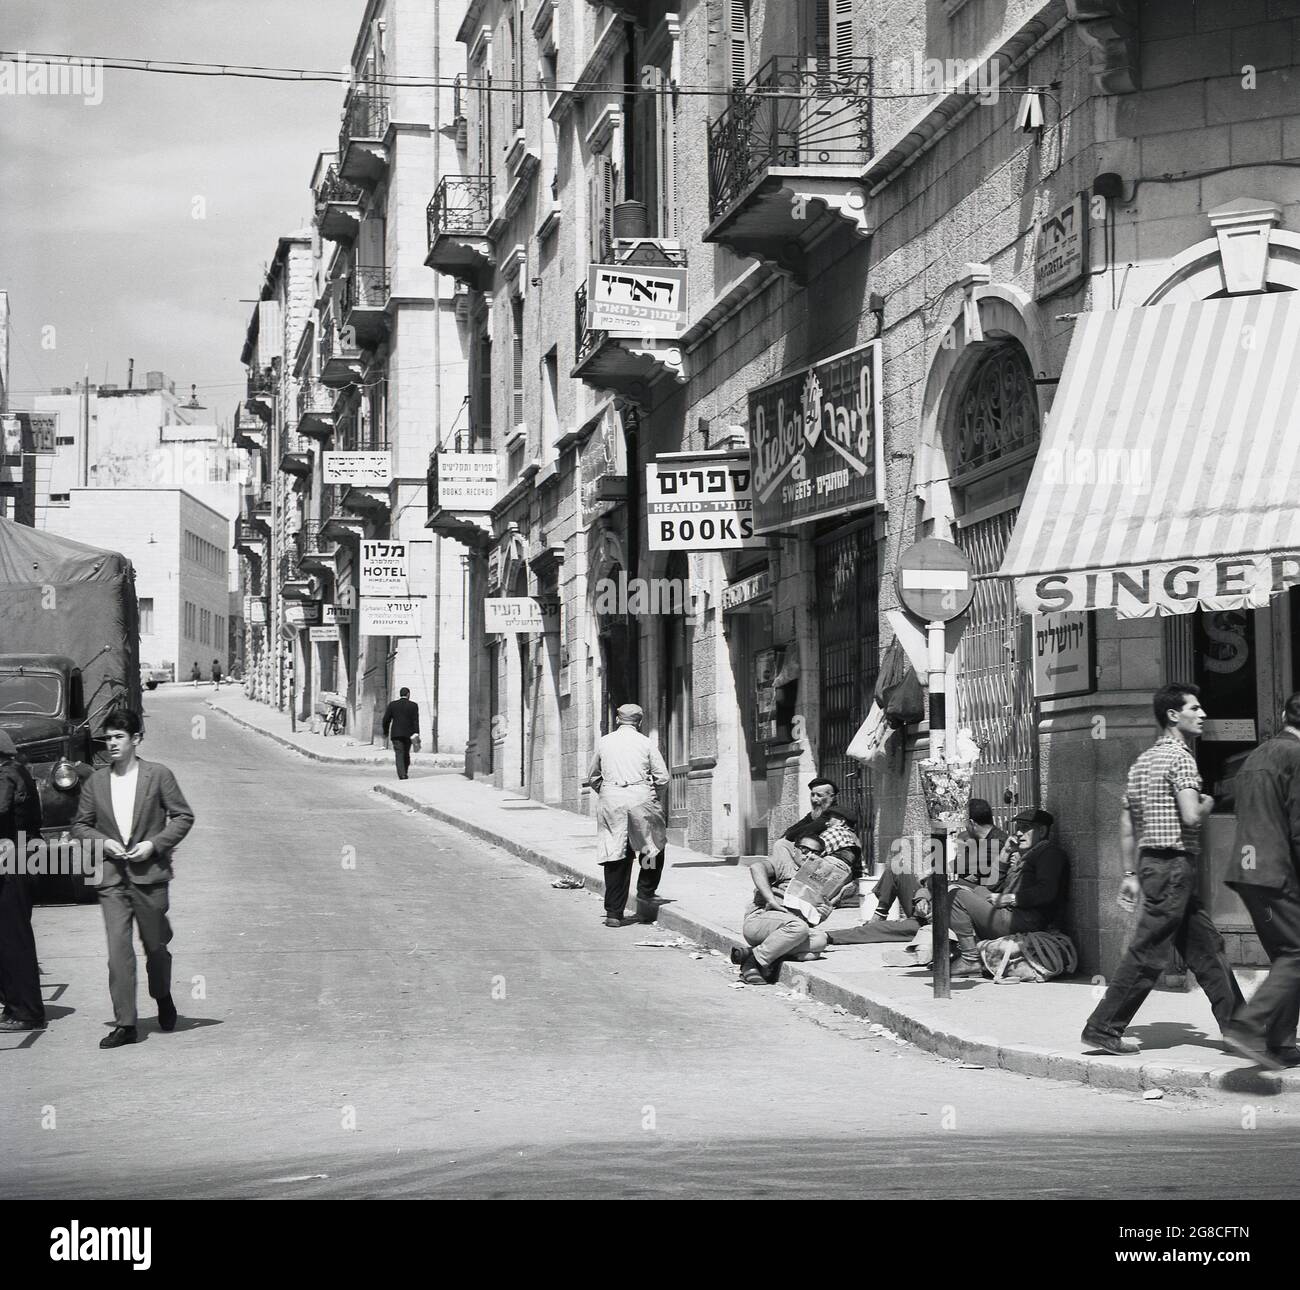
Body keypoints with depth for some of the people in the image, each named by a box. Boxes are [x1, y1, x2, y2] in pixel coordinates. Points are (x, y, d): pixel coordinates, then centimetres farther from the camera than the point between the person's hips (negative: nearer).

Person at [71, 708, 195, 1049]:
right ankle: (124, 1024, -5)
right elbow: (80, 826, 14)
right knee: (118, 949, -7)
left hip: (149, 874, -2)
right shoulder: (95, 782, 7)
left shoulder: (158, 775, -1)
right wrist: (102, 842, -6)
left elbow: (183, 816, 2)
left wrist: (154, 844, -10)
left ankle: (163, 998, 38)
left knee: (155, 944, 9)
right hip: (112, 879, 2)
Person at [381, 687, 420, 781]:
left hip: (396, 734, -1)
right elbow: (416, 720, -9)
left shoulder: (392, 705, 4)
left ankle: (402, 776, -22)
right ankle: (404, 774, 27)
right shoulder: (413, 706, 0)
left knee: (399, 755, -7)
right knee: (406, 754, 17)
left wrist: (386, 732, 16)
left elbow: (386, 719, 4)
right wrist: (416, 733, -14)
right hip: (408, 734, 1)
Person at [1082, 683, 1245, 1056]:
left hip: (1151, 861, 10)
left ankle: (1236, 1023, 16)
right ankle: (1102, 1029, -3)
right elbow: (1190, 816, -22)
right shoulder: (1179, 756, -11)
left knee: (1206, 945, 12)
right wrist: (1207, 804, 0)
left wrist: (1129, 874, 18)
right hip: (1174, 864, -10)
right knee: (1147, 953, -6)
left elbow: (1127, 824, 17)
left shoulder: (1142, 762, 16)